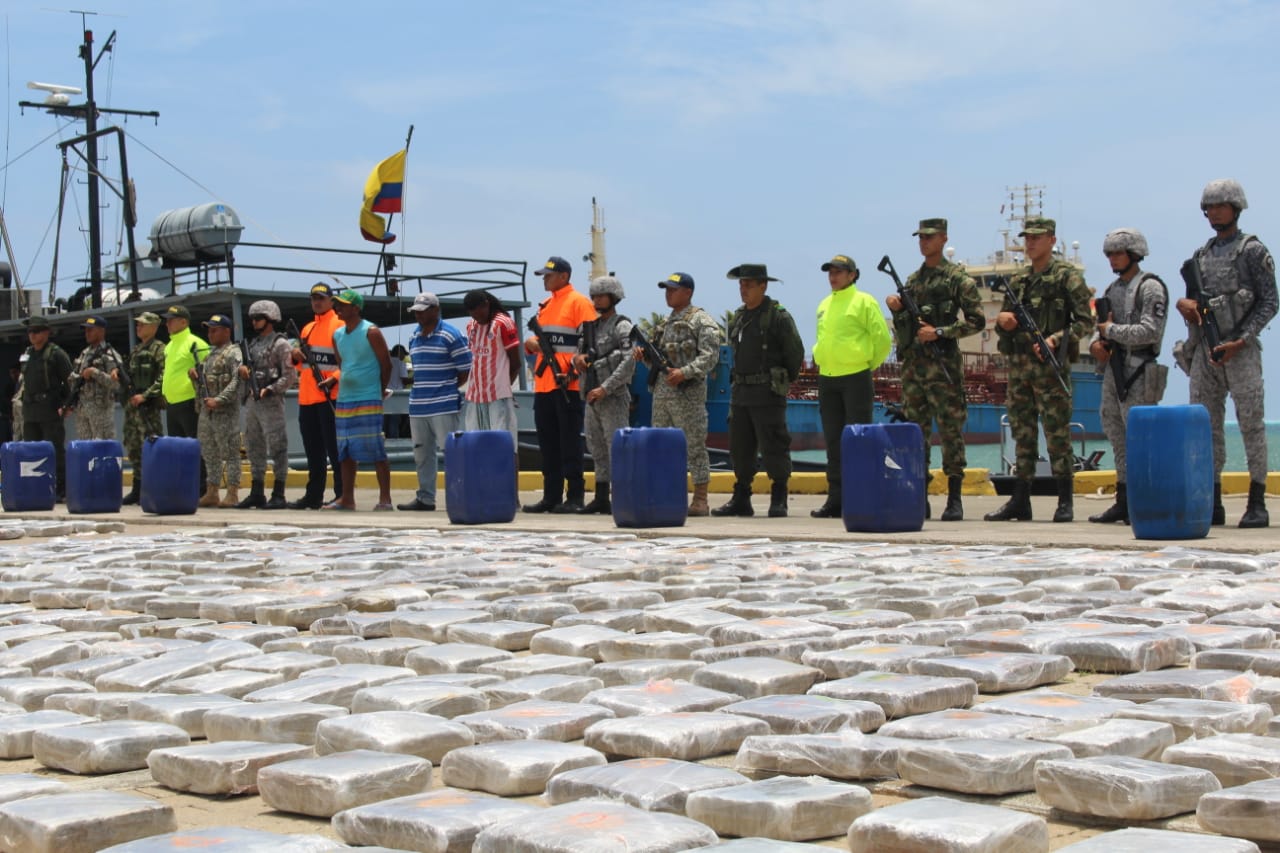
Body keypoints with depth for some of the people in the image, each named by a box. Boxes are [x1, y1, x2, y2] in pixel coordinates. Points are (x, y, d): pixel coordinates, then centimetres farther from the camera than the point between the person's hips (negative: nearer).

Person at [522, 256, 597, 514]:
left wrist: (575, 367, -19)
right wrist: (531, 343, 3)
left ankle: (575, 496, -1)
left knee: (569, 441, -5)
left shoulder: (579, 303, -4)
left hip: (568, 384, -8)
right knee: (547, 442, 9)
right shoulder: (545, 305, 19)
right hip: (543, 383, 8)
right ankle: (551, 496, 15)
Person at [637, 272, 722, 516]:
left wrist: (684, 372, -25)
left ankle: (700, 500, -2)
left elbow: (710, 356, -15)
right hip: (661, 391, 8)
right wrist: (644, 356, 4)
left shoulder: (702, 321, -5)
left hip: (688, 393, -8)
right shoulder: (666, 322, 20)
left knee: (694, 446, -5)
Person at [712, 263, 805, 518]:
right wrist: (738, 381, 16)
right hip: (740, 391, 7)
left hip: (767, 394, -7)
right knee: (740, 448, 10)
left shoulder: (779, 317, -9)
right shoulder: (738, 317, 14)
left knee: (773, 447, -5)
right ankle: (741, 499, 17)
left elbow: (795, 353, -6)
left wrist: (783, 381, 4)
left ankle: (779, 501, 2)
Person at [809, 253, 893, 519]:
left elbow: (883, 339, -7)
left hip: (855, 379, -7)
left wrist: (868, 365, 0)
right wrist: (822, 359, 16)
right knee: (833, 442, 8)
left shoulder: (864, 302, -6)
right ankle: (836, 499, 13)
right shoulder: (824, 304, 15)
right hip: (827, 379, 7)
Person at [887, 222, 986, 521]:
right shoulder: (912, 280, 17)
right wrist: (895, 309, 1)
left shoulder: (958, 277, -2)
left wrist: (940, 332, -14)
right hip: (912, 364, 6)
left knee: (951, 430, -5)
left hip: (943, 364, -6)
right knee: (915, 431, 6)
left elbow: (977, 320, -7)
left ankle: (954, 499, -1)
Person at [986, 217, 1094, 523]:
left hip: (1050, 364, -6)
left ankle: (1065, 502, 1)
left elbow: (1085, 321, -6)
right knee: (1022, 432, 8)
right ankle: (1020, 500, 11)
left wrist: (1056, 338, -19)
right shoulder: (1018, 279, 16)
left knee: (1057, 433, -5)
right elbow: (1004, 322, 23)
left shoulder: (1067, 276, -2)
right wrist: (1001, 320, -1)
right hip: (1018, 363, 6)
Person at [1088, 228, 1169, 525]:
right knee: (1117, 435, 10)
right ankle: (1124, 501, 17)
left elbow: (1149, 331, -17)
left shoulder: (1150, 288, -7)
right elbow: (1100, 326, 21)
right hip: (1113, 369, 9)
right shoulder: (1112, 289, 18)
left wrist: (1112, 330, -11)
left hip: (1137, 372, -9)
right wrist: (1096, 343, -1)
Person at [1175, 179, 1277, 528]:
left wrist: (1240, 342, -15)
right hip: (1204, 349, 6)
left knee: (1251, 423, -5)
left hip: (1239, 350, -6)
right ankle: (1212, 504, 9)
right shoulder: (1201, 255, 17)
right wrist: (1184, 303, -1)